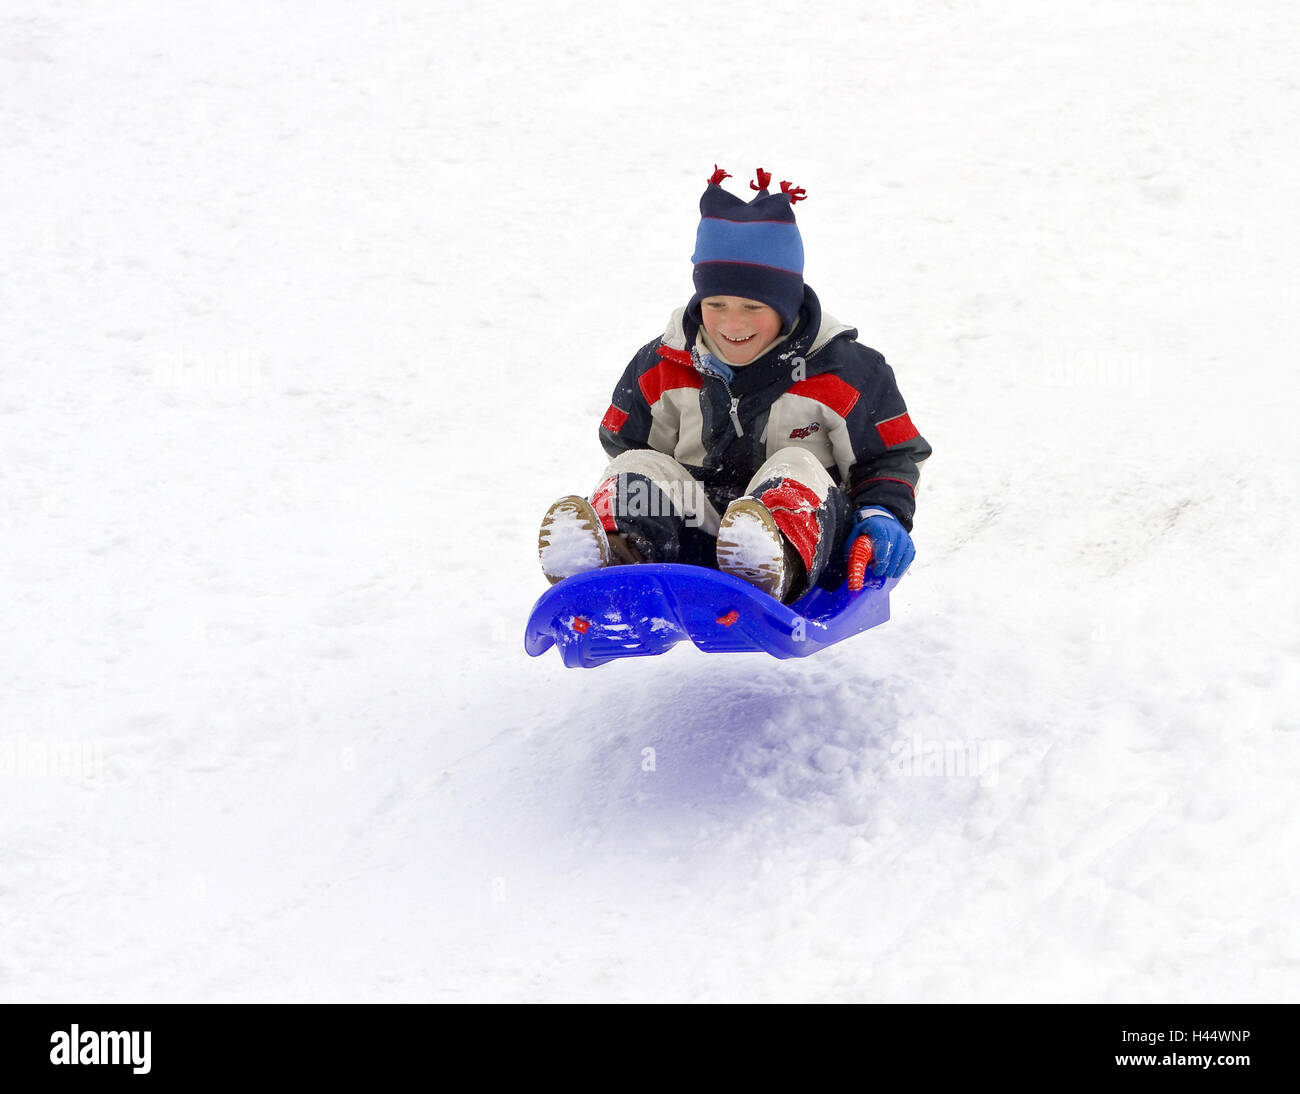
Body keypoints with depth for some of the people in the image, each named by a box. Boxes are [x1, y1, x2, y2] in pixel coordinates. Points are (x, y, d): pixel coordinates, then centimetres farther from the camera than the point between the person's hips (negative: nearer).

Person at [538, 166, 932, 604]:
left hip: (811, 543, -2)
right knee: (639, 468, -19)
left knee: (797, 468, -30)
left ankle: (776, 568, -63)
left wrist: (883, 516, -13)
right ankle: (616, 552, -52)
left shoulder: (840, 370, -2)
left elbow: (891, 457, 5)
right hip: (692, 539, 2)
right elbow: (625, 444, 18)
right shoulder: (661, 369, 5)